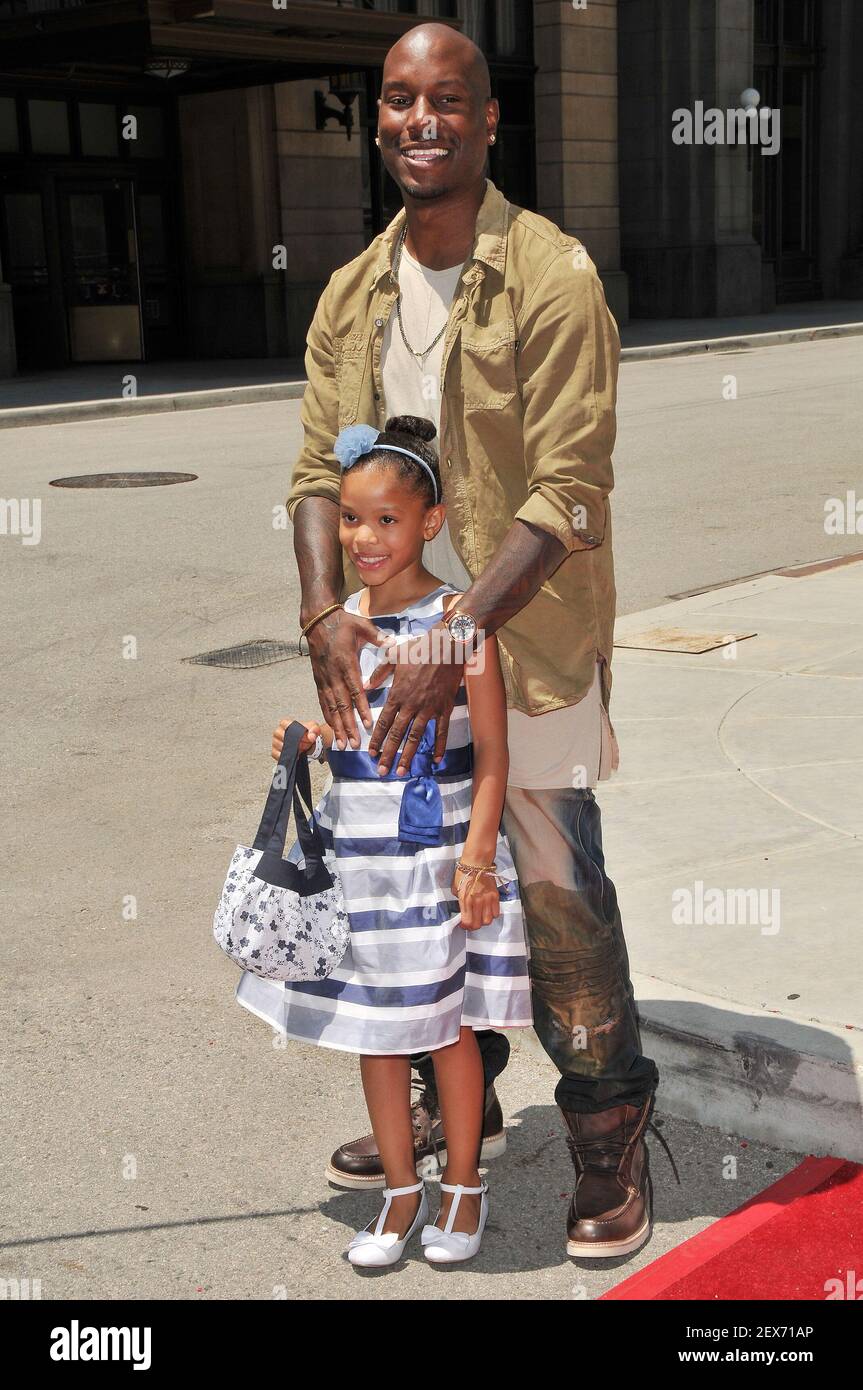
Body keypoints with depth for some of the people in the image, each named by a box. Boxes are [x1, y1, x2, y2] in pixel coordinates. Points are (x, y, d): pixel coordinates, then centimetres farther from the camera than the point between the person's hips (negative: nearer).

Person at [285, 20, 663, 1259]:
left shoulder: (553, 277, -11)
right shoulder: (351, 296, 8)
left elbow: (569, 496, -17)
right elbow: (319, 470, 5)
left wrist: (455, 643, -25)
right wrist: (328, 611, -14)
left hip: (526, 644, -5)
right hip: (395, 649, 6)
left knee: (557, 890, 0)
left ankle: (610, 1133, 20)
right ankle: (455, 1100, 36)